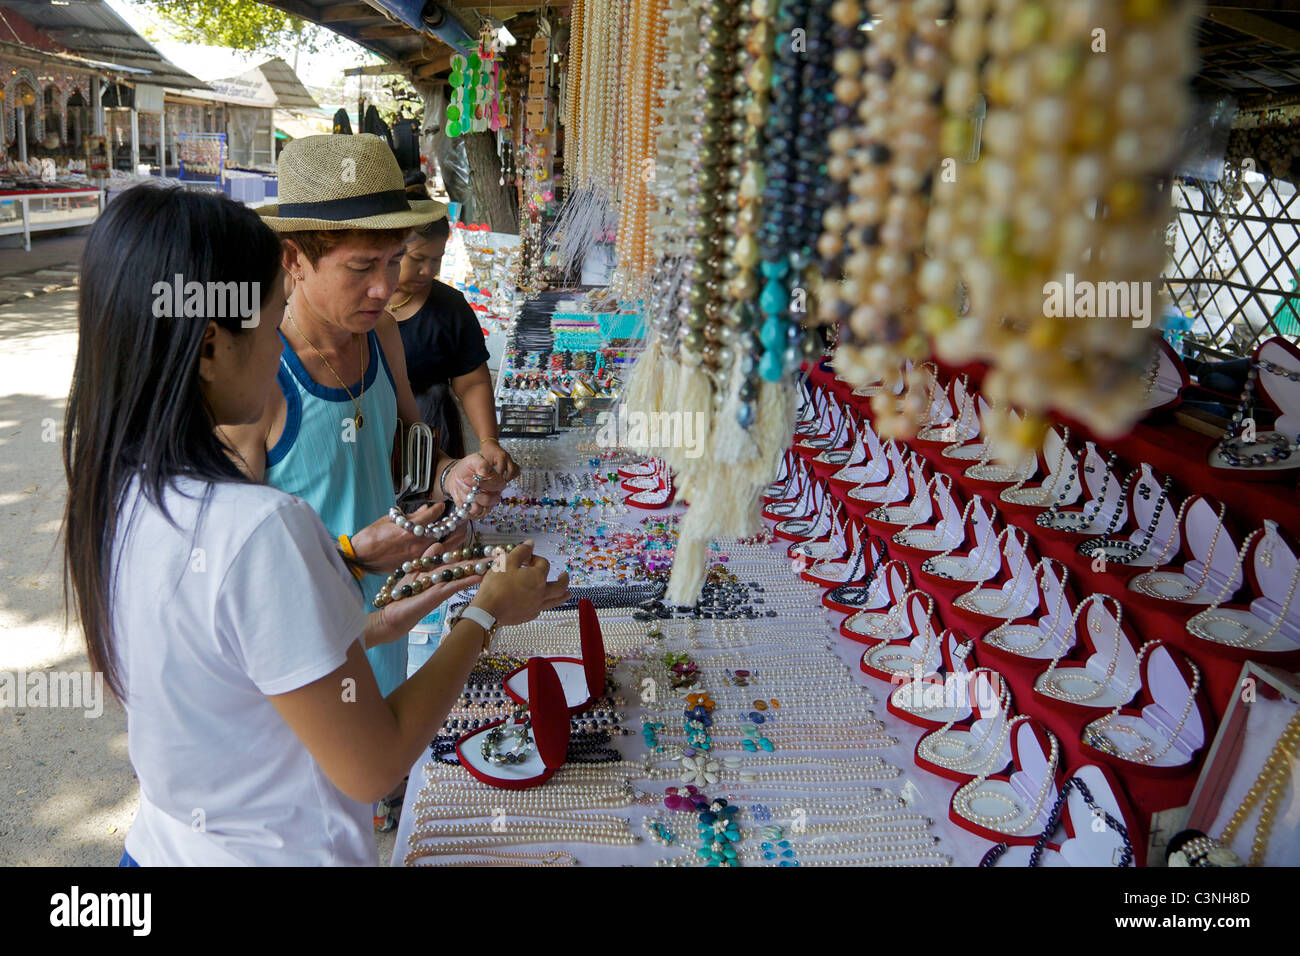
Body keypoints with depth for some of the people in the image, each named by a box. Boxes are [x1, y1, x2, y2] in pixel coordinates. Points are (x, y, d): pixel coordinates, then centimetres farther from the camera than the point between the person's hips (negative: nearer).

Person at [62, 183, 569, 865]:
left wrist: (379, 624, 3)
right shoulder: (257, 531, -32)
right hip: (280, 852, -7)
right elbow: (372, 769, -23)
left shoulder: (109, 492, -6)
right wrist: (487, 613, -13)